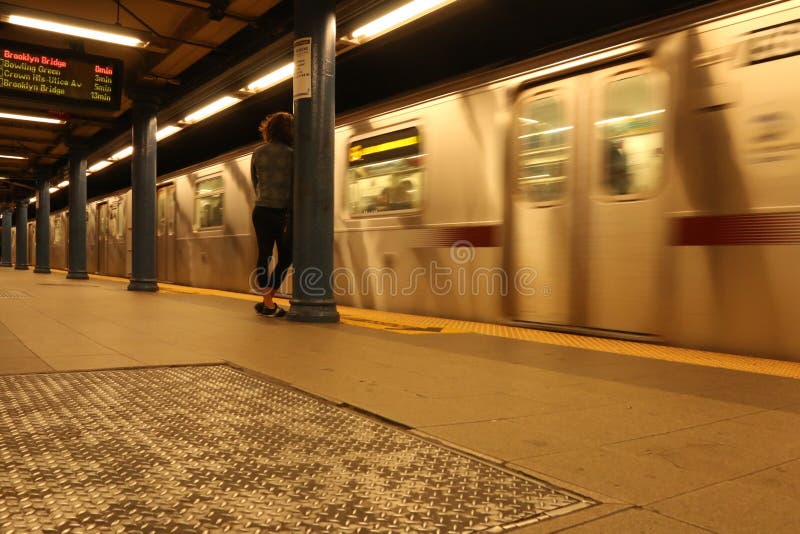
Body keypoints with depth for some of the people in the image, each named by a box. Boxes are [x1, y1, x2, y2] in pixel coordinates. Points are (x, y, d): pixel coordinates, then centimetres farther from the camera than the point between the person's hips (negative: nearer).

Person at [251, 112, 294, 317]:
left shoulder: (258, 153, 7)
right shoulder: (291, 154, -6)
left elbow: (254, 182, 16)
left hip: (262, 211, 4)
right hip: (284, 212, -4)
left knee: (264, 255, 5)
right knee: (285, 257, 9)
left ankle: (268, 303, 4)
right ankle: (268, 302, 8)